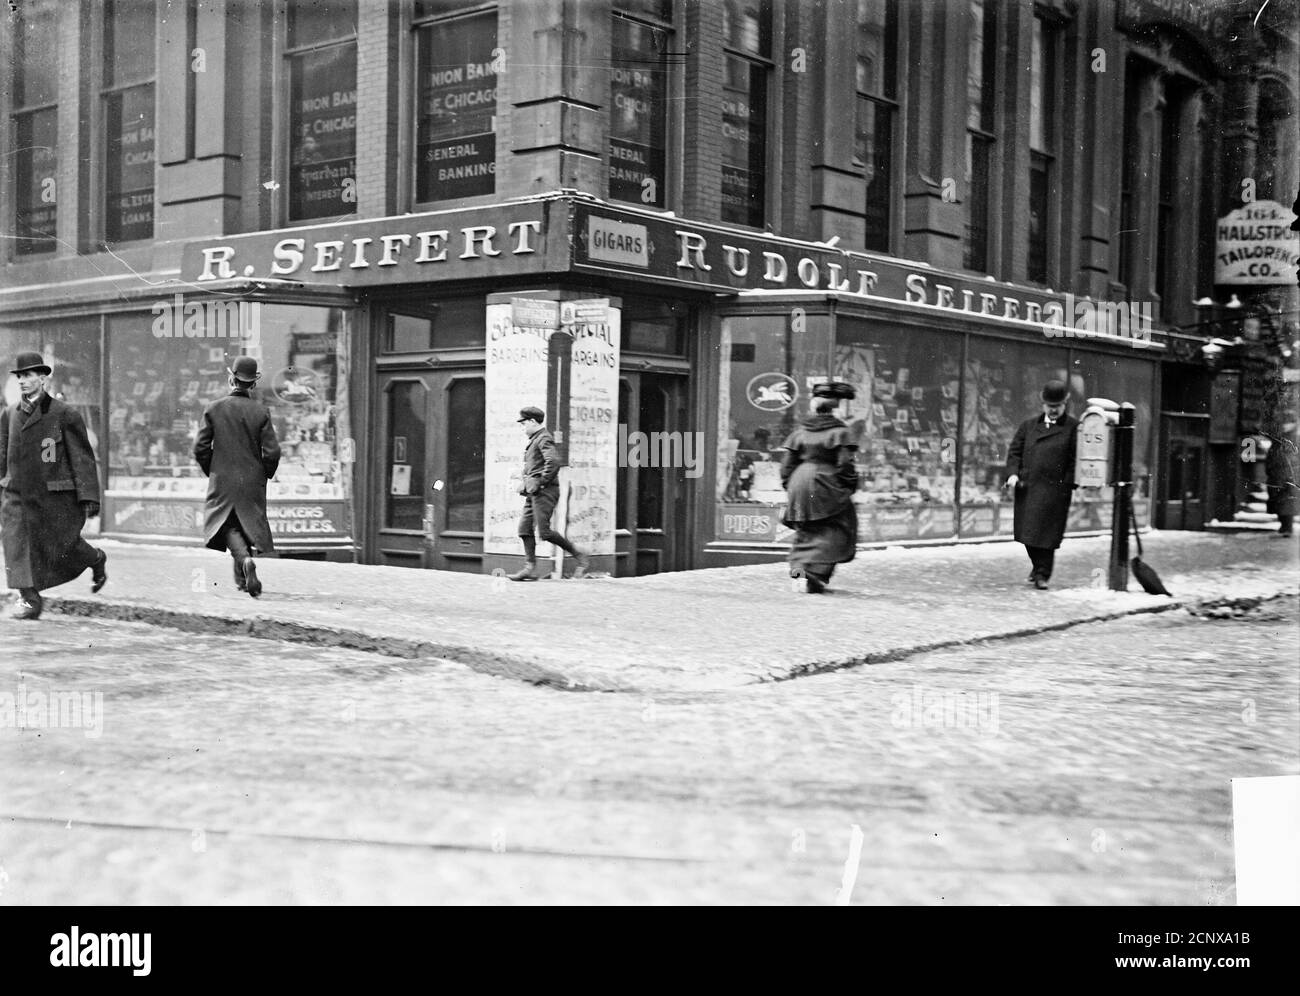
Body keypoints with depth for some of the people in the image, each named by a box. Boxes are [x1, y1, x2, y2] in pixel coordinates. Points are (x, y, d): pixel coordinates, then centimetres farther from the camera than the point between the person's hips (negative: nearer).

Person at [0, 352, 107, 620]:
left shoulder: (64, 415, -5)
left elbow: (82, 458, -5)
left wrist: (89, 497, -11)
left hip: (54, 495, -4)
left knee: (63, 547, 2)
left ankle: (97, 560, 32)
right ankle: (29, 598, -5)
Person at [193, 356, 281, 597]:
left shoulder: (214, 408, -5)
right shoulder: (261, 411, -7)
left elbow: (200, 448, -4)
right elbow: (272, 452, -9)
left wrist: (212, 471, 13)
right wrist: (265, 474, 10)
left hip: (222, 480, 0)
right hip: (253, 481, 1)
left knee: (228, 525, 7)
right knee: (250, 523, 14)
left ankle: (244, 558, -20)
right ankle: (242, 578, 15)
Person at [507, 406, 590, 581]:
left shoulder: (544, 438, -9)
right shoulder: (533, 440, 22)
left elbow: (554, 462, -24)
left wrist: (540, 483, -21)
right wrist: (526, 485, 19)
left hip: (544, 492, -10)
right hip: (534, 493, 10)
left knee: (544, 532, -12)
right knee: (525, 528, 3)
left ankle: (581, 557, -4)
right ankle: (530, 567, 3)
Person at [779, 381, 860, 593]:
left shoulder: (800, 431, 6)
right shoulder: (840, 432, -6)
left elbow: (787, 463, 7)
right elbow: (845, 464, -10)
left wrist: (789, 488, 16)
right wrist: (849, 488, 2)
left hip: (799, 486, 5)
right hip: (826, 487, -5)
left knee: (805, 532, 18)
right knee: (831, 533, 3)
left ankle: (797, 569, 10)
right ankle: (815, 575, -10)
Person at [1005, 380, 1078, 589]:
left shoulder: (1074, 427, 1)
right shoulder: (1028, 425, 14)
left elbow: (1077, 459, -3)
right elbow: (1015, 452, 14)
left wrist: (1069, 484, -11)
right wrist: (1013, 474, -1)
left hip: (1055, 491, -4)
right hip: (1027, 488, 4)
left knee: (1047, 534, -4)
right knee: (1028, 532, 9)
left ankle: (1042, 574, 6)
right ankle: (1039, 567, 30)